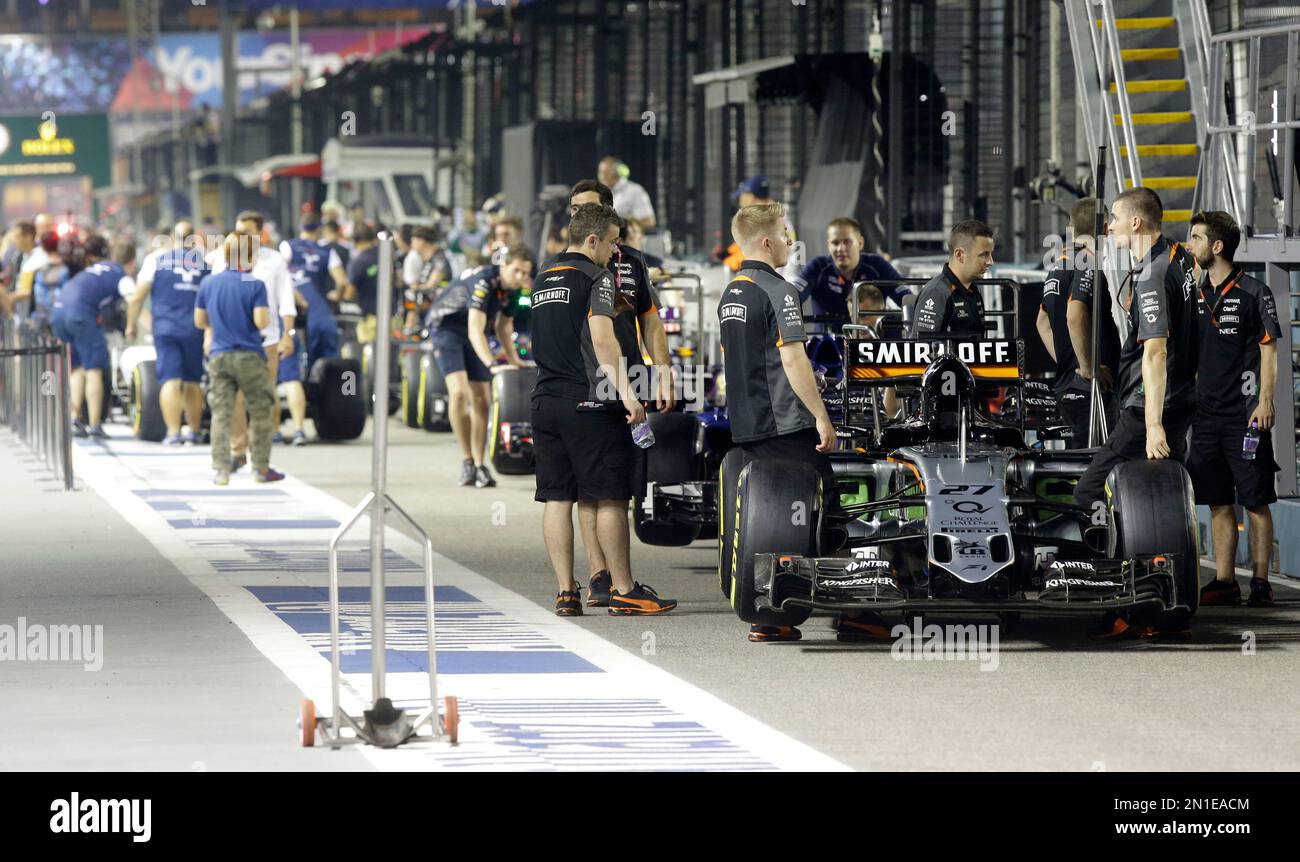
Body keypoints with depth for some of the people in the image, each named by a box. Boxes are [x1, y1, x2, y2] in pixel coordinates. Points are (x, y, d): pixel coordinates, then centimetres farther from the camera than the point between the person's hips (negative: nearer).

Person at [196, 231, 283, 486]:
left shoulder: (208, 282, 4)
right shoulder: (255, 285, -10)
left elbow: (199, 321, 9)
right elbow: (261, 321, -17)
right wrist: (269, 315, 4)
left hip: (218, 357, 3)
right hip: (249, 356, -3)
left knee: (220, 414, 4)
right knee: (260, 412, 9)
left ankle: (221, 469, -3)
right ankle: (261, 467, 12)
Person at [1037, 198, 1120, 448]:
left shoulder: (1059, 266, 16)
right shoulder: (1090, 265, -12)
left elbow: (1043, 321, 28)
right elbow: (1075, 316, -27)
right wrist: (1088, 369, -18)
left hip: (1064, 387, 10)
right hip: (1091, 389, -10)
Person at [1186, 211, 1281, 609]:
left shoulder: (1254, 293, -4)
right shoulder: (1196, 296, 13)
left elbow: (1268, 351, -5)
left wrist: (1264, 402, -13)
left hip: (1245, 415, -6)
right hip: (1207, 415, 6)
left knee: (1255, 501, -3)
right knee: (1218, 503, 7)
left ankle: (1261, 583, -1)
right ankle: (1224, 581, 11)